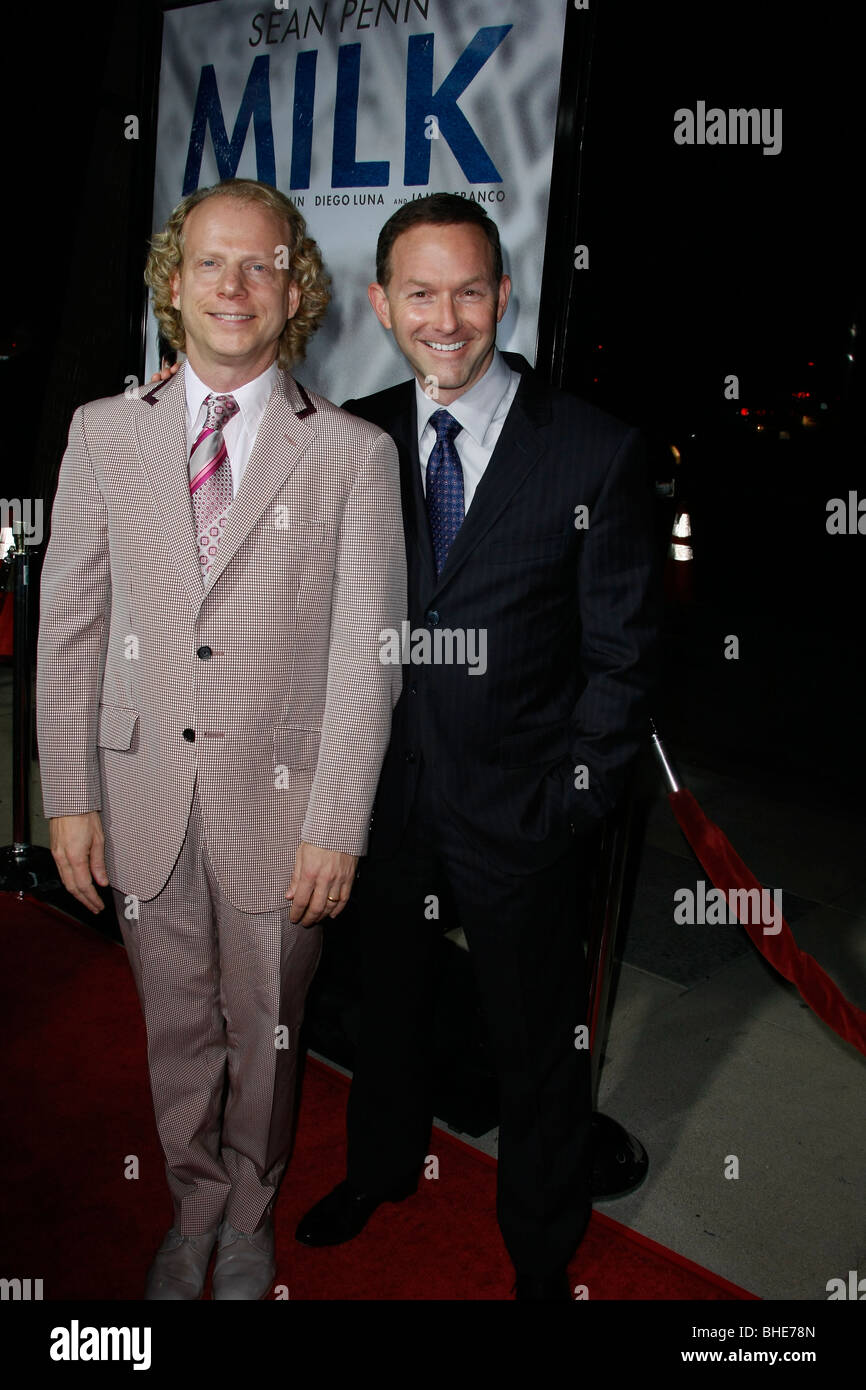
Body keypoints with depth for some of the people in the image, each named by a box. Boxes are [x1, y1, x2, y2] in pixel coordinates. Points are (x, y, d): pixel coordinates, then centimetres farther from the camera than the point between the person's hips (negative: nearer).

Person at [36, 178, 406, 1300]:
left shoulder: (352, 453, -5)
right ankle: (193, 1208, 44)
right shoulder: (106, 432, 3)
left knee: (266, 1032, 15)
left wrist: (336, 827, -11)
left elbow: (366, 654, -8)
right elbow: (68, 625, 4)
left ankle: (249, 1217, 43)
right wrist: (69, 798, 0)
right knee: (176, 1028, 17)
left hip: (279, 799, -2)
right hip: (144, 794, 2)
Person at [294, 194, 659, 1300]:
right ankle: (382, 1166, 55)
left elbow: (620, 656, -7)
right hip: (384, 798, 3)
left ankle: (541, 1250, 44)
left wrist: (572, 805, -11)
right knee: (386, 1004, 25)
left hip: (520, 819, -3)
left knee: (537, 1043, 16)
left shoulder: (596, 453, -10)